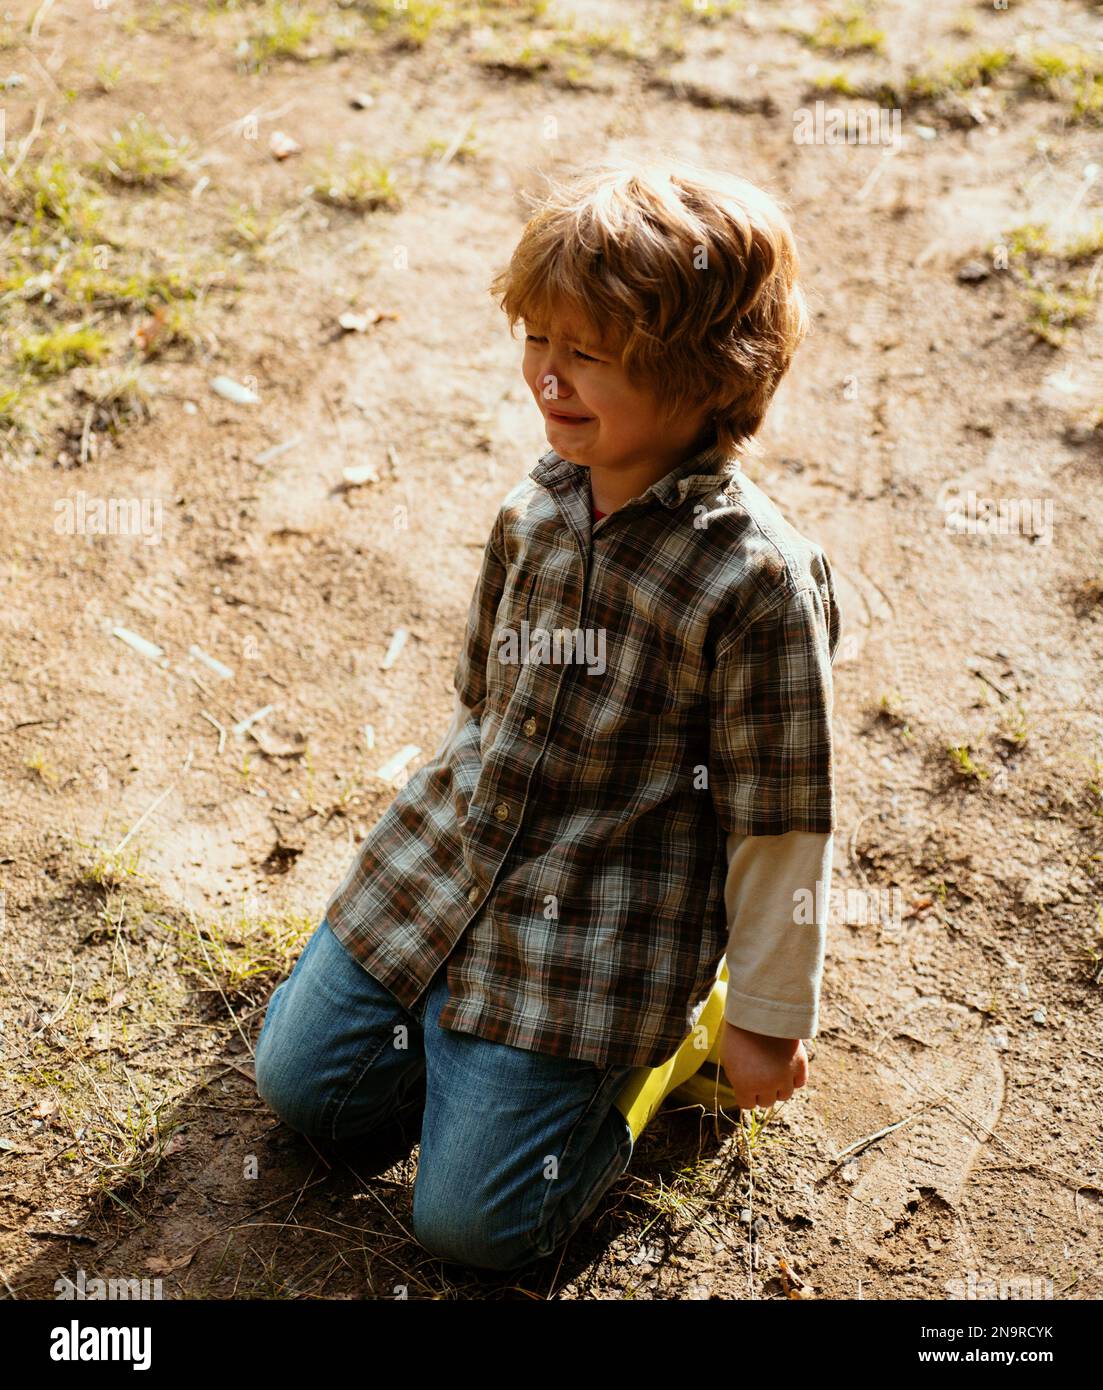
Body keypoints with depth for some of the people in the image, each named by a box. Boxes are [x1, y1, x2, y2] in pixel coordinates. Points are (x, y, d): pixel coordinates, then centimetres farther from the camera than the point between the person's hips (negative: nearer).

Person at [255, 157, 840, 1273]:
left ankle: (671, 1038, 17)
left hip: (598, 940, -6)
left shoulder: (757, 581, -24)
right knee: (297, 1079, 13)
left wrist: (769, 1021, -7)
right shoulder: (535, 511, -4)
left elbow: (781, 820, -16)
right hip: (436, 877, 7)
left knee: (470, 1219, -1)